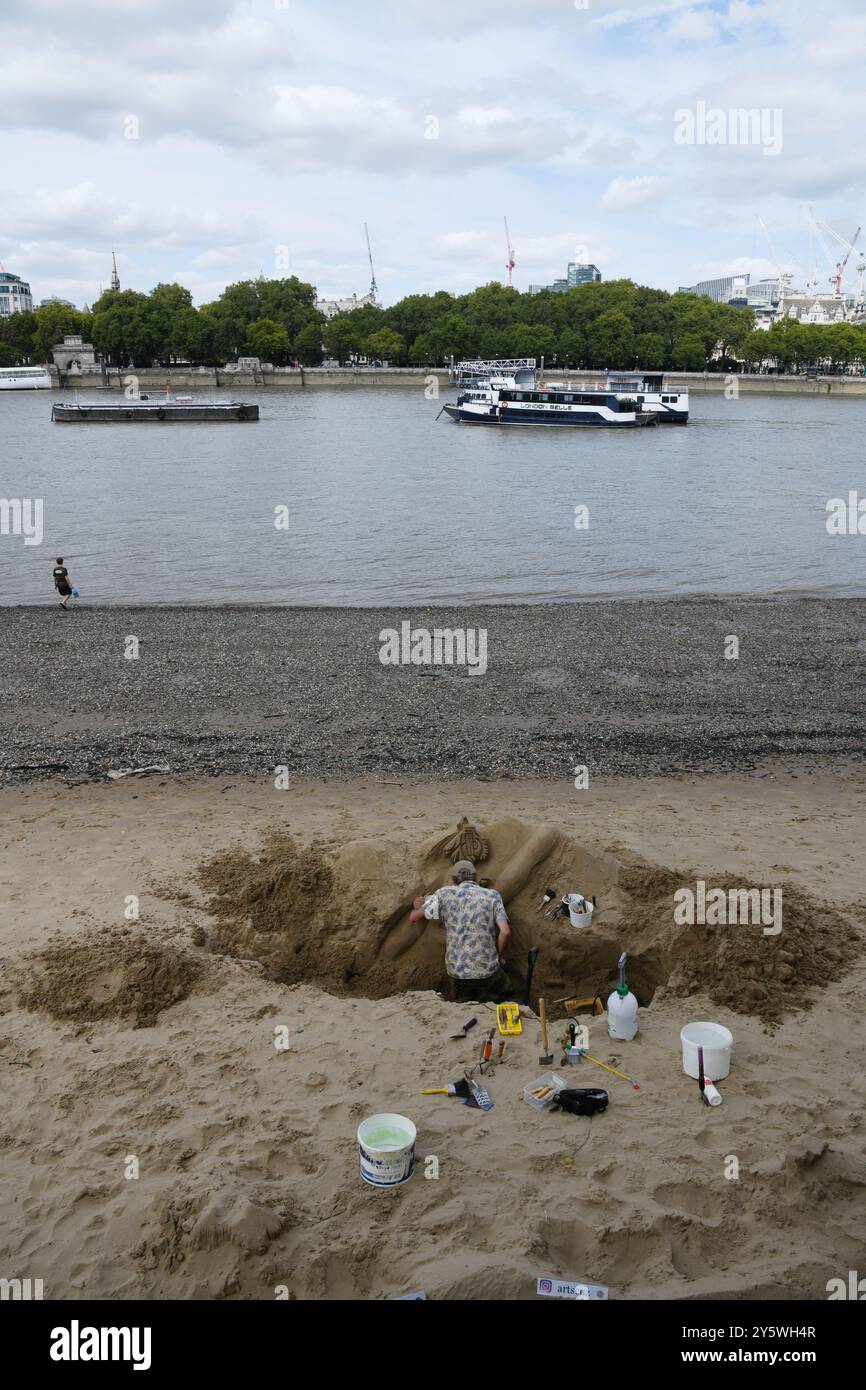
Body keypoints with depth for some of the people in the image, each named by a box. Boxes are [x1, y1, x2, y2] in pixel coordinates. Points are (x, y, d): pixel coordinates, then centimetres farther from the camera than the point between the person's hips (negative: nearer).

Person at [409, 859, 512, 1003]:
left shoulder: (444, 893, 2)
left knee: (461, 1004, 23)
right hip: (487, 970, -1)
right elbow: (505, 931, -8)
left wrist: (417, 906, 31)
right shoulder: (492, 895, 1)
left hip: (457, 972, 2)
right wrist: (500, 956, 10)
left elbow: (414, 917, 8)